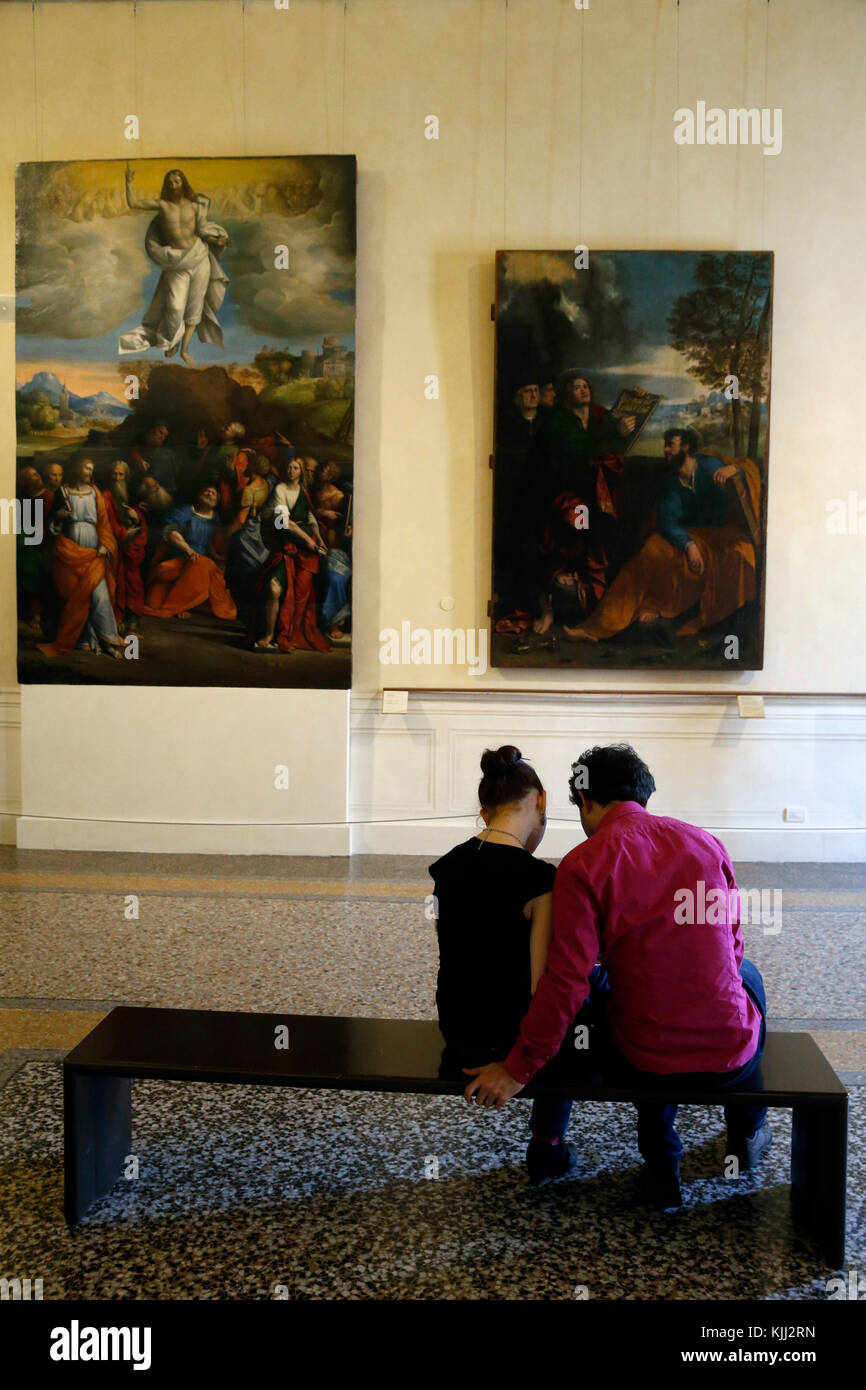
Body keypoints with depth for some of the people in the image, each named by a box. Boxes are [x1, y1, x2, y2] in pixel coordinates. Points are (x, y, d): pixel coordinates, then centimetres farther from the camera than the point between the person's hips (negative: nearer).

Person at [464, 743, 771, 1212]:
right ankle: (748, 1130, 46)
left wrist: (517, 1069, -7)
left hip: (644, 1066, -1)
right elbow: (730, 949, 11)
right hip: (733, 1056, 2)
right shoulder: (705, 843, 0)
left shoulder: (582, 866, -11)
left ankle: (661, 1167, 35)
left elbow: (566, 981, -17)